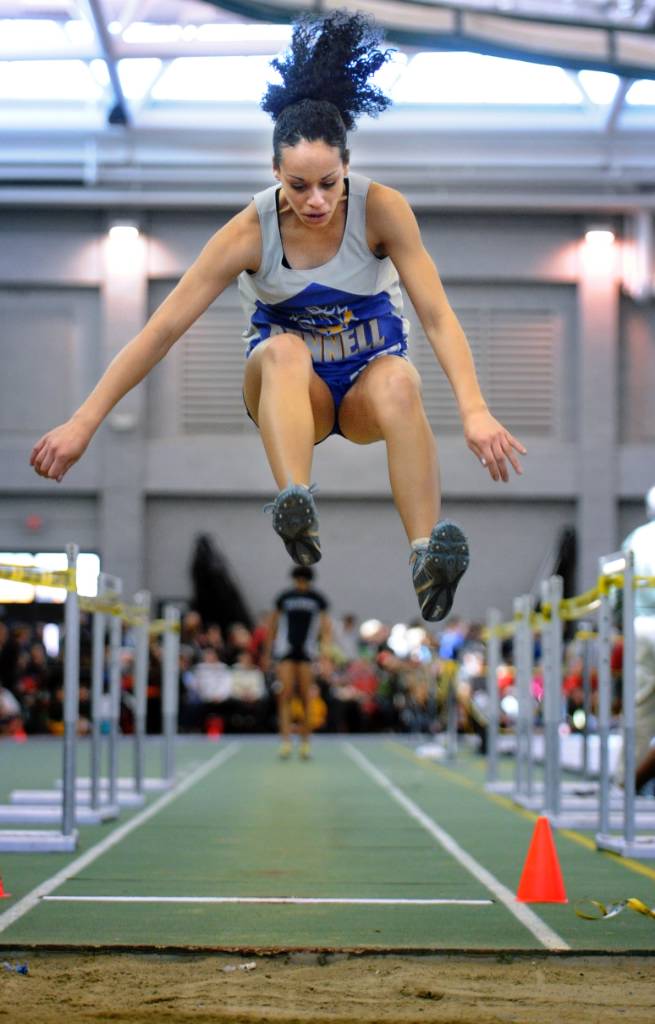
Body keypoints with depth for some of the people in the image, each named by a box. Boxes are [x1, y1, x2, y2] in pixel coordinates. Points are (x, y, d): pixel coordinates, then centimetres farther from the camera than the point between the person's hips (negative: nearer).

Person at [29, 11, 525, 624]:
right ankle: (297, 513, -57)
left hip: (366, 379, 0)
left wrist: (475, 412, -35)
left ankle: (426, 554, -50)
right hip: (288, 390, 0)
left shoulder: (381, 210, -17)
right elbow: (163, 328, -17)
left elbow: (436, 315, -20)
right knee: (283, 350, -36)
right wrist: (83, 424, -20)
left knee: (399, 382, -37)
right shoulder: (252, 231, -17)